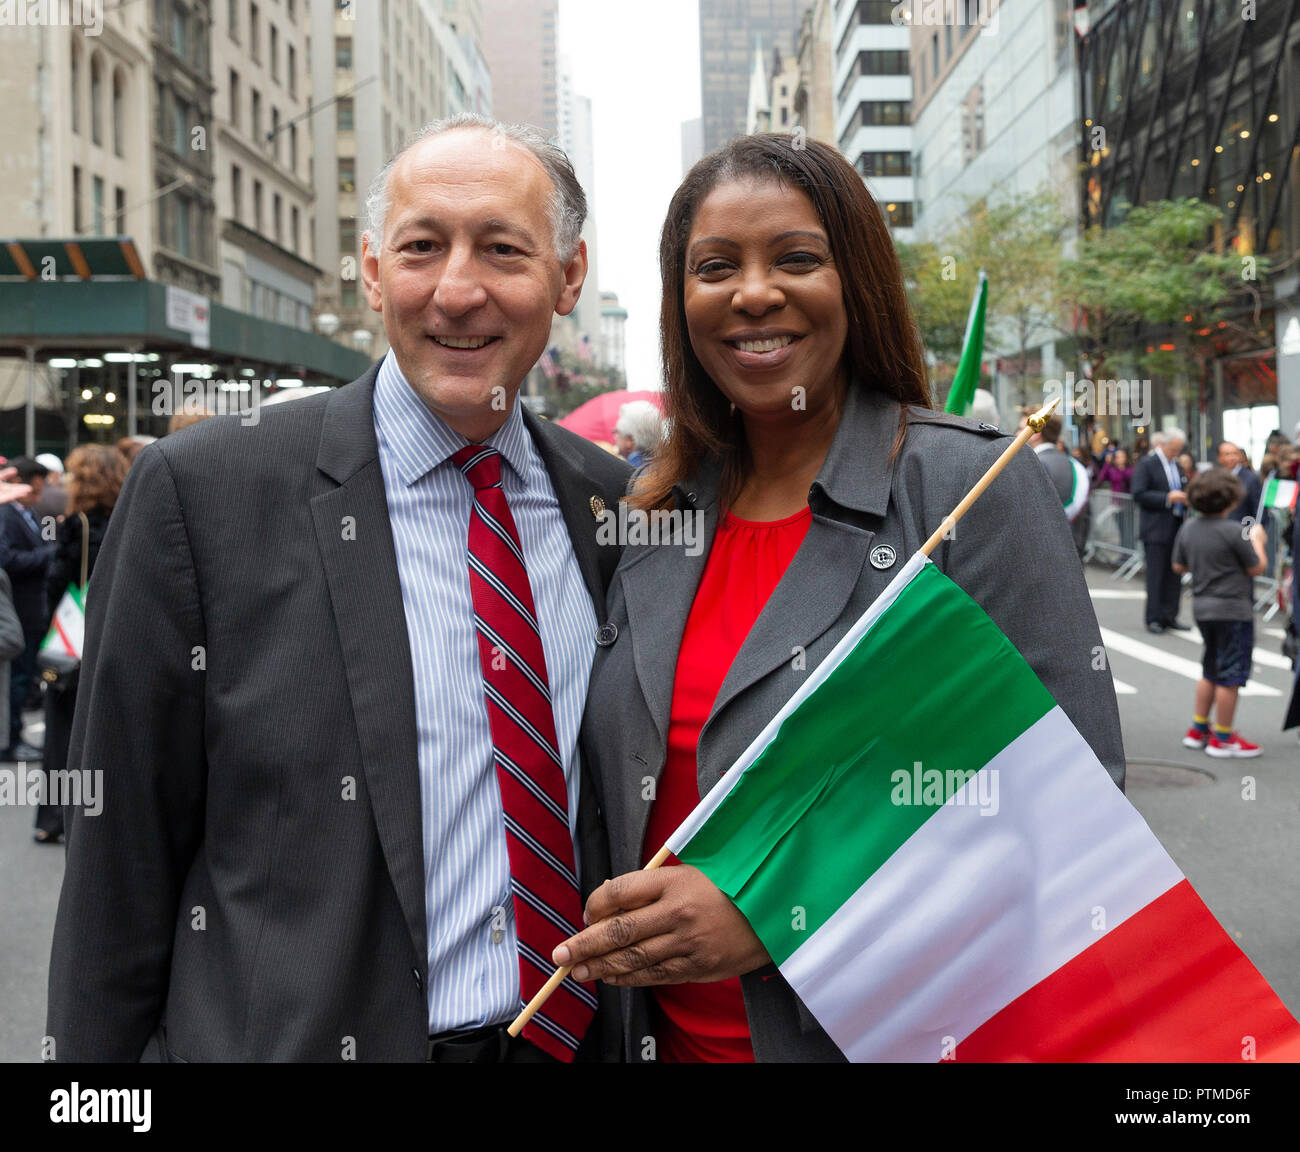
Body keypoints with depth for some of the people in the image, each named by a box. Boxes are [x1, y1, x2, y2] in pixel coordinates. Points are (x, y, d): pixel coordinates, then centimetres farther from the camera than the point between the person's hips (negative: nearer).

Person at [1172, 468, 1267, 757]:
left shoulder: (1188, 529, 1)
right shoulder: (1234, 531, -18)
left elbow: (1179, 566, 10)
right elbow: (1257, 568, -9)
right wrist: (1256, 540, 5)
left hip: (1202, 608, 7)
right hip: (1232, 610, -7)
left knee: (1210, 672, 20)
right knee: (1230, 677, 3)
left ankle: (1198, 730, 26)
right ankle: (1222, 739, 9)